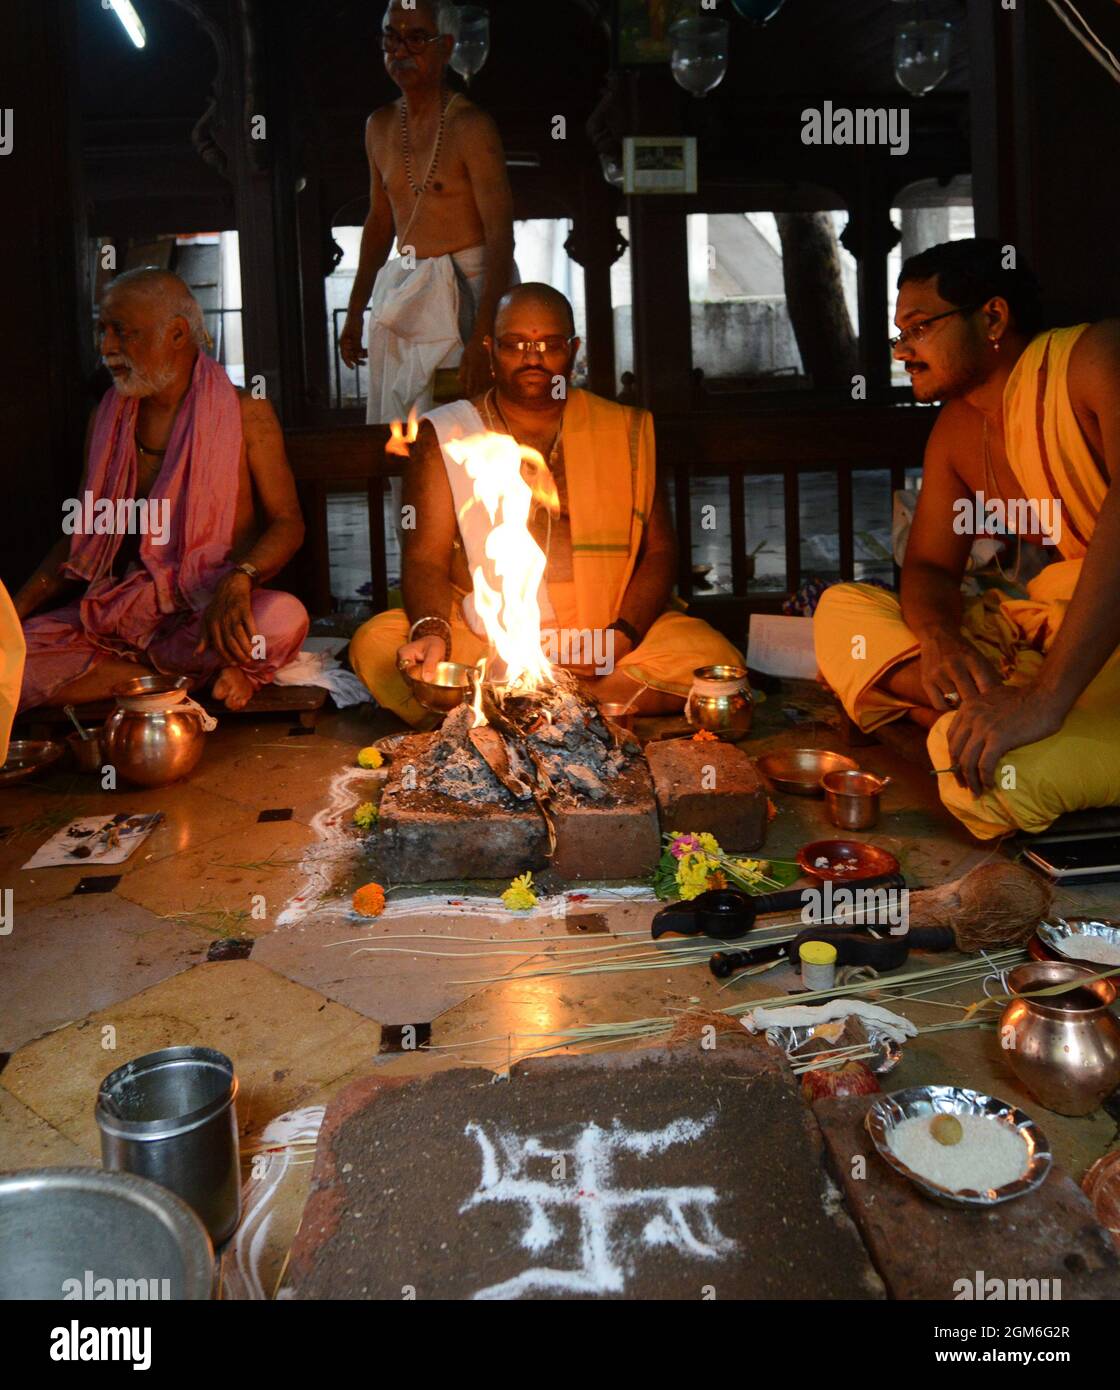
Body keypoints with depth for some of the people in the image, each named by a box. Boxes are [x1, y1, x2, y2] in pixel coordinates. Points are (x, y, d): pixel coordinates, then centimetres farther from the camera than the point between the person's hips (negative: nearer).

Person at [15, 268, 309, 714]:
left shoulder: (246, 414, 0)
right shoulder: (106, 418, 12)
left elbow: (287, 521, -5)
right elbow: (81, 535, 16)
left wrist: (238, 580, -26)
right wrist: (17, 608, 3)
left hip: (211, 611, -4)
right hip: (120, 611, 4)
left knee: (285, 618, -38)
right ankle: (209, 672, -17)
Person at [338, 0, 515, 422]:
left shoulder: (471, 126, -10)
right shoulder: (380, 126, 11)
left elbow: (501, 236, -16)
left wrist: (481, 338, -24)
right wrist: (355, 311, 19)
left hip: (466, 289, -6)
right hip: (402, 290, 6)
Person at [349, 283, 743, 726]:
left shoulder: (626, 432, 10)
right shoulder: (444, 436, 7)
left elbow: (660, 551, 8)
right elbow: (426, 558, -2)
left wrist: (623, 635, -11)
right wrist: (431, 632, -24)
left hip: (600, 641, 1)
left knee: (715, 659, -26)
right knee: (375, 644, -26)